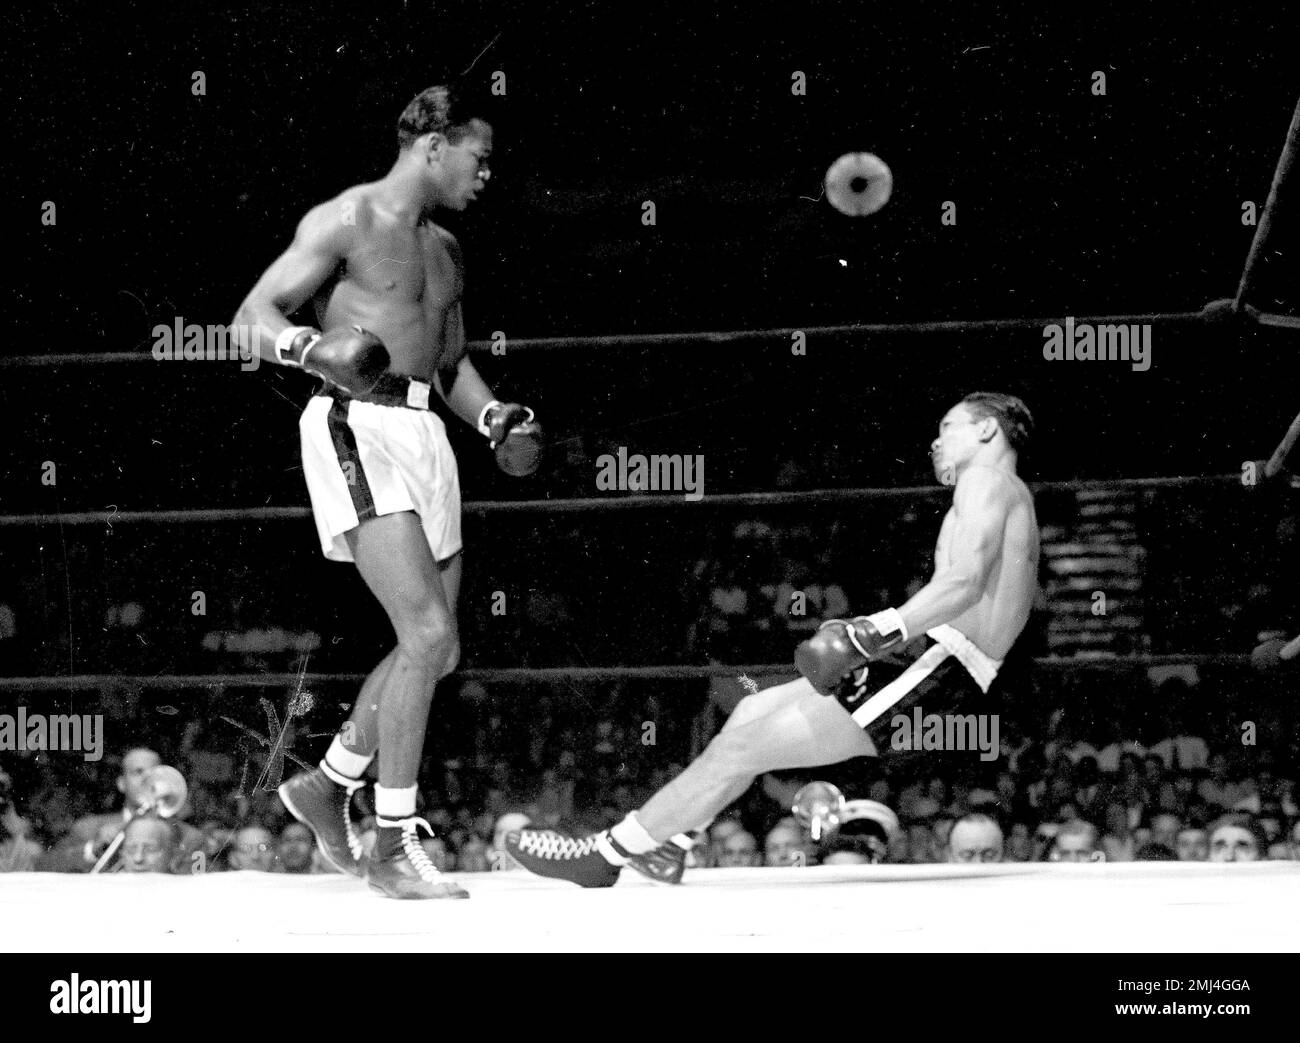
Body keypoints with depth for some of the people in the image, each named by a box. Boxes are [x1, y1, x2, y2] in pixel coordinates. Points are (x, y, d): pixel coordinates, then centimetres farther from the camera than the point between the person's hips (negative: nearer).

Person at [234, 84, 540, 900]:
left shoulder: (446, 250, 20)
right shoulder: (348, 221, -5)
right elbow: (255, 317, -9)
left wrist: (498, 419, 8)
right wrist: (313, 347, -30)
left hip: (426, 433, 9)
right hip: (359, 428, -9)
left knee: (438, 650, 10)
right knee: (429, 632, -18)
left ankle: (328, 786, 29)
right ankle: (394, 846, -11)